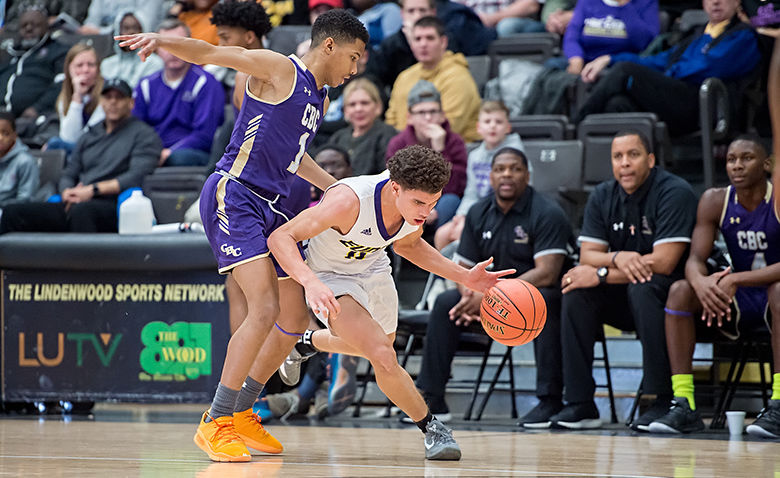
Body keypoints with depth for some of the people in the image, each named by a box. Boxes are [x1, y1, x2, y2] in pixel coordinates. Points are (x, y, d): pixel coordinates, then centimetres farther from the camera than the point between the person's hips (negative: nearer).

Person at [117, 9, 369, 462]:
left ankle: (241, 412, 25)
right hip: (233, 197, -10)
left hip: (269, 205, 10)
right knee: (265, 309, -20)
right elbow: (209, 52, -16)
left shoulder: (320, 98, 19)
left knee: (295, 317, 11)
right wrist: (162, 40, -34)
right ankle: (215, 424, -12)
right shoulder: (278, 69, -6)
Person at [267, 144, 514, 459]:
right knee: (384, 356, -26)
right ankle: (432, 430, -4)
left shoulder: (418, 199, -22)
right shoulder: (349, 200, -41)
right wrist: (310, 282, -56)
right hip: (330, 277, -7)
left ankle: (306, 343, 62)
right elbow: (280, 238, -39)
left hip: (373, 269, 7)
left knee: (372, 347, 32)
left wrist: (465, 277, -7)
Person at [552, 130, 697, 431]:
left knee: (642, 287, -36)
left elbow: (664, 262, -23)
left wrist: (602, 274, -21)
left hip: (673, 293, -6)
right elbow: (587, 255, 0)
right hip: (624, 300, 6)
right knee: (575, 291, -18)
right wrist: (617, 258, -24)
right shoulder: (602, 197, 5)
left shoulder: (674, 193, -16)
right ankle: (580, 404, -19)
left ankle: (666, 400, -33)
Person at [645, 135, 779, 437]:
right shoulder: (715, 202, -2)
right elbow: (695, 259, -7)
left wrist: (735, 280, -37)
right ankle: (684, 406, -25)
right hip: (737, 304, 5)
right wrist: (700, 282, -33)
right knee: (680, 291, -18)